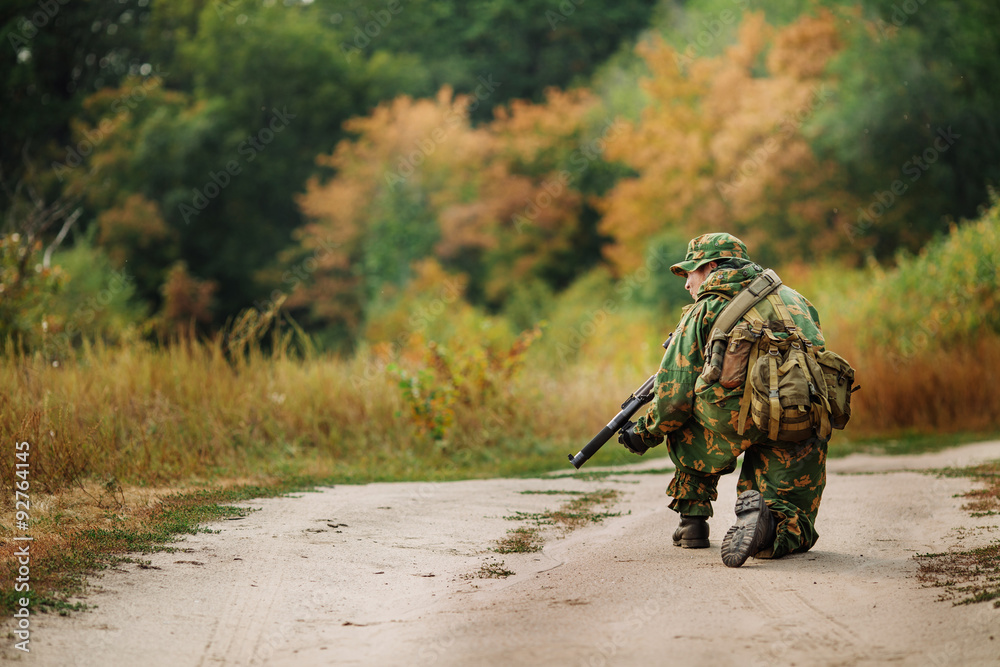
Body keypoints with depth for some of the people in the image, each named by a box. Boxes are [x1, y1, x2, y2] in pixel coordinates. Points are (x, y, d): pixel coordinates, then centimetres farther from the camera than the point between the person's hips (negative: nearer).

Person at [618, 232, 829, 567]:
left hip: (737, 418, -4)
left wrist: (644, 433, 27)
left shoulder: (706, 310, 13)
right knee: (793, 531, 16)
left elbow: (675, 395, 8)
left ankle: (693, 515, 20)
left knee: (681, 420, 29)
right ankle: (770, 524, -17)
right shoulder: (792, 298, 28)